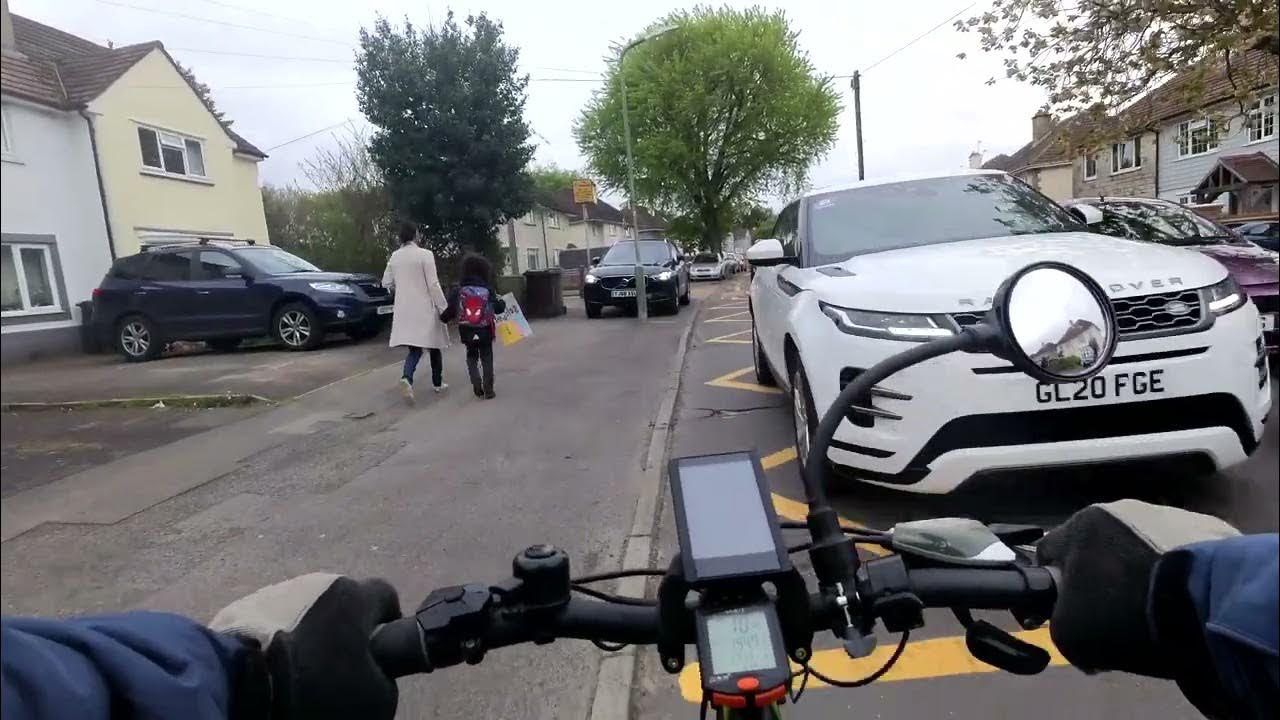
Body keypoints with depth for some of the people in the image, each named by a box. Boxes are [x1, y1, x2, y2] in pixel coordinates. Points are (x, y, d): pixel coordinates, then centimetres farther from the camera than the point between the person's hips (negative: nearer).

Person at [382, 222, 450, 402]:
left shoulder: (394, 256, 4)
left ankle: (406, 378, -20)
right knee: (434, 346, 13)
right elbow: (433, 284, -14)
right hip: (425, 309, -4)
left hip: (405, 310, 4)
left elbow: (386, 282, 12)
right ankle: (437, 383, 23)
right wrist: (444, 308, -9)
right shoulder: (425, 254, -11)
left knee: (414, 348, 6)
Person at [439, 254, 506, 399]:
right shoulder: (488, 290, -5)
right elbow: (498, 309, -3)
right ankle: (488, 389, 6)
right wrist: (502, 302, 19)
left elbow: (450, 310, -4)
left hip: (467, 332, 1)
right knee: (486, 358, 12)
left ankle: (476, 384, 2)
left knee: (472, 357, 20)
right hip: (485, 332, -1)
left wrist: (442, 318, 16)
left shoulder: (458, 291, -4)